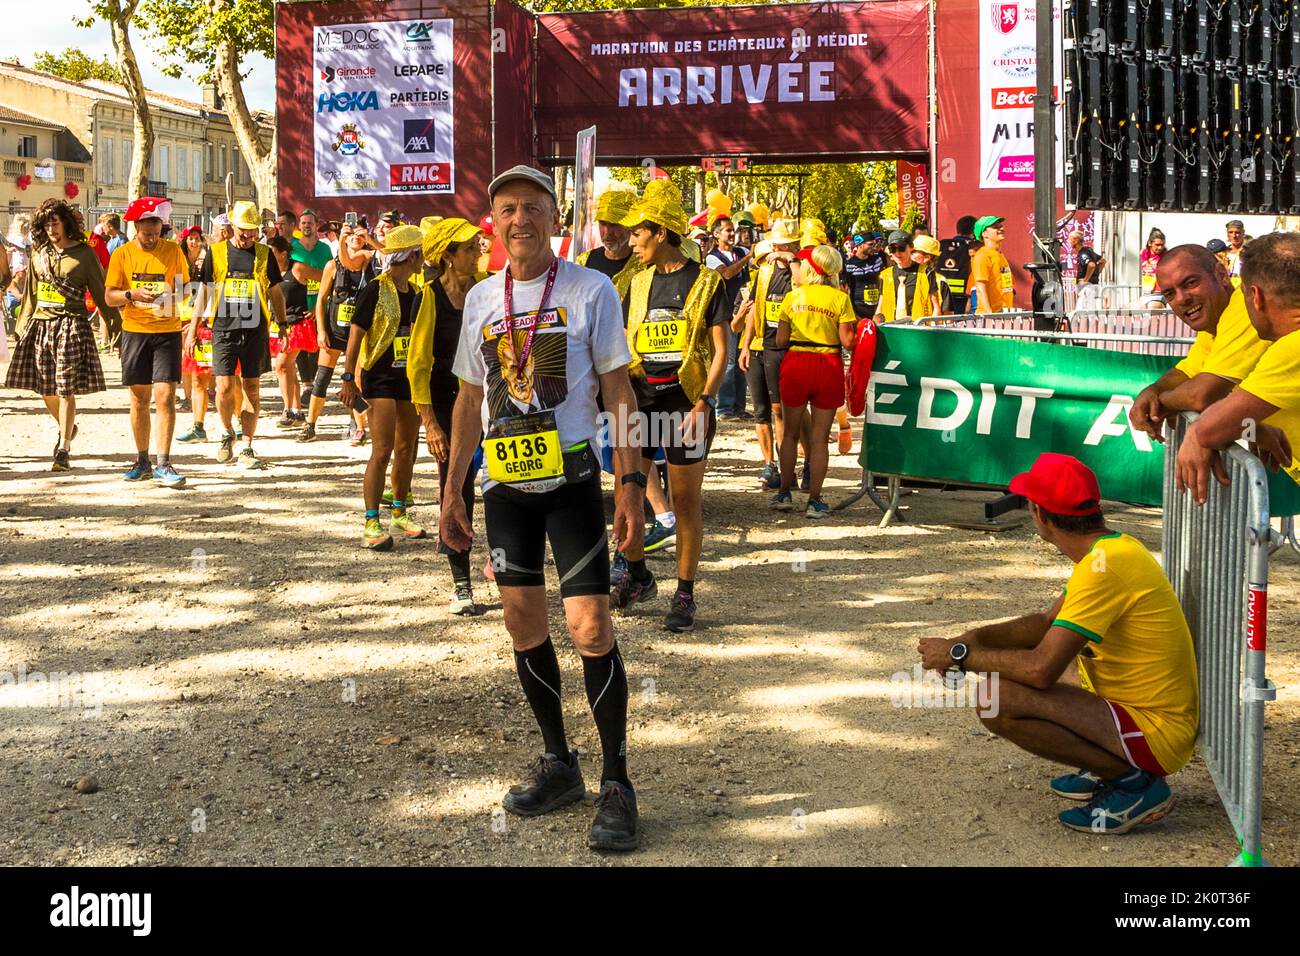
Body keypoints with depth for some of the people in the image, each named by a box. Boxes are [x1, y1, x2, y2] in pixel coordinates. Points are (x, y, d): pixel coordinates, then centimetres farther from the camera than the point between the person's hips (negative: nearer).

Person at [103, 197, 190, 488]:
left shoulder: (173, 250, 1)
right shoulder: (122, 254, 2)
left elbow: (185, 288, 7)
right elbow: (109, 296, 1)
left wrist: (172, 298, -15)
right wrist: (132, 294, -18)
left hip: (167, 331, -2)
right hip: (135, 332, 2)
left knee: (165, 396, -11)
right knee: (139, 399, 9)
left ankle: (163, 465, -8)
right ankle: (142, 461, 22)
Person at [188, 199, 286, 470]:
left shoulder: (264, 254, 6)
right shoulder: (216, 252, 4)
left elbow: (275, 292, 14)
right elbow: (204, 290, 9)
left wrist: (282, 324, 10)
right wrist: (194, 327, 7)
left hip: (255, 331, 1)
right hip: (223, 330, -1)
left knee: (252, 389, 2)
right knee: (224, 387, -7)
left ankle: (247, 448, 8)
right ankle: (226, 433, 21)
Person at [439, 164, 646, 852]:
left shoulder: (591, 291, -4)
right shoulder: (481, 299, 9)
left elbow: (617, 390, -2)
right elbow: (469, 399, 15)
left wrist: (631, 481, -9)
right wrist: (451, 493, 13)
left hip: (572, 477, -4)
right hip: (505, 481, 5)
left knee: (590, 626, -10)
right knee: (523, 620, 8)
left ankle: (617, 783, 0)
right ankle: (558, 764, 22)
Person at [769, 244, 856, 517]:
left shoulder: (792, 297, 1)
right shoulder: (840, 298, -3)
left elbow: (780, 341, 1)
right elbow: (847, 341, -8)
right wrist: (855, 326, 11)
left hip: (796, 365, 1)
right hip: (829, 365, -1)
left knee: (791, 432, 15)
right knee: (819, 437, 4)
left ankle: (784, 493, 19)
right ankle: (814, 500, 5)